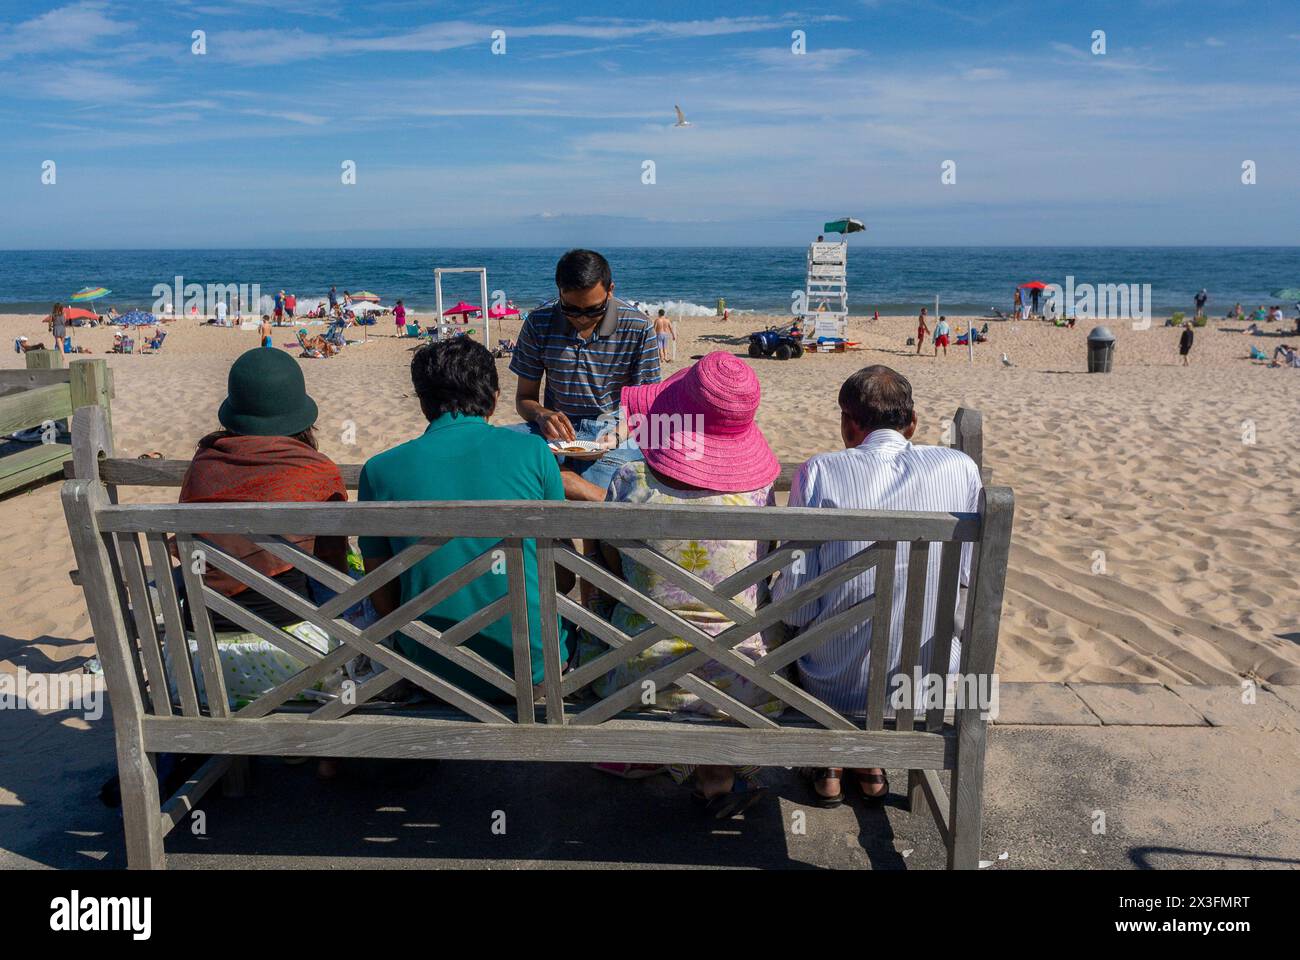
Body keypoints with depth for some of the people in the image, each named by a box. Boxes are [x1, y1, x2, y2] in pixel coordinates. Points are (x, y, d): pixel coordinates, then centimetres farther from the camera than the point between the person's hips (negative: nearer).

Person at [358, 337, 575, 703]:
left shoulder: (379, 470, -7)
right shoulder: (533, 451, -8)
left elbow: (383, 598, 1)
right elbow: (564, 577, 0)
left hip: (436, 671, 1)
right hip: (535, 667, 0)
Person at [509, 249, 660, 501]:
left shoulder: (638, 328, -7)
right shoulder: (539, 323, -2)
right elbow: (525, 397, 5)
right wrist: (542, 415, -20)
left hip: (615, 435, -3)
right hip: (558, 429, 4)